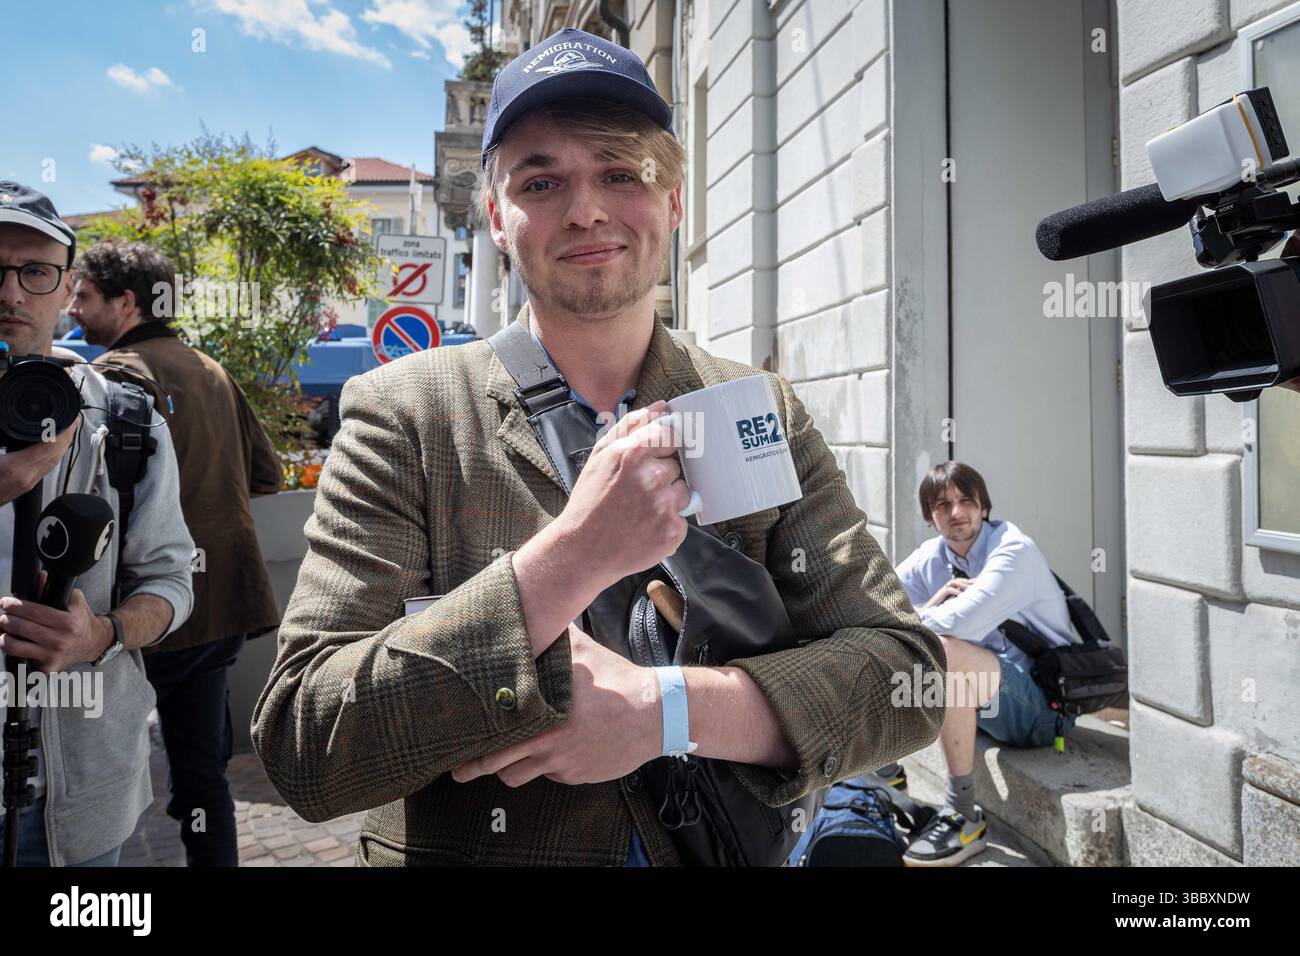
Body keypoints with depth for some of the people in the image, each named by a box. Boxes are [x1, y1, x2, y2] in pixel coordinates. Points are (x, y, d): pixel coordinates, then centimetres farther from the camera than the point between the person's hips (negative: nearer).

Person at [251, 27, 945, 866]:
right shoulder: (400, 416, -14)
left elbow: (910, 667, -11)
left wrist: (667, 709, -25)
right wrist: (568, 558, -29)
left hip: (726, 850, 2)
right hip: (460, 850, -1)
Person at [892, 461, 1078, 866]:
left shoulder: (1014, 551, -17)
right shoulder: (930, 558, 4)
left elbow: (959, 622, -33)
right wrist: (932, 605, -19)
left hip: (1040, 703, -7)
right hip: (987, 692, 7)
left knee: (941, 649, -34)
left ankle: (964, 817, -24)